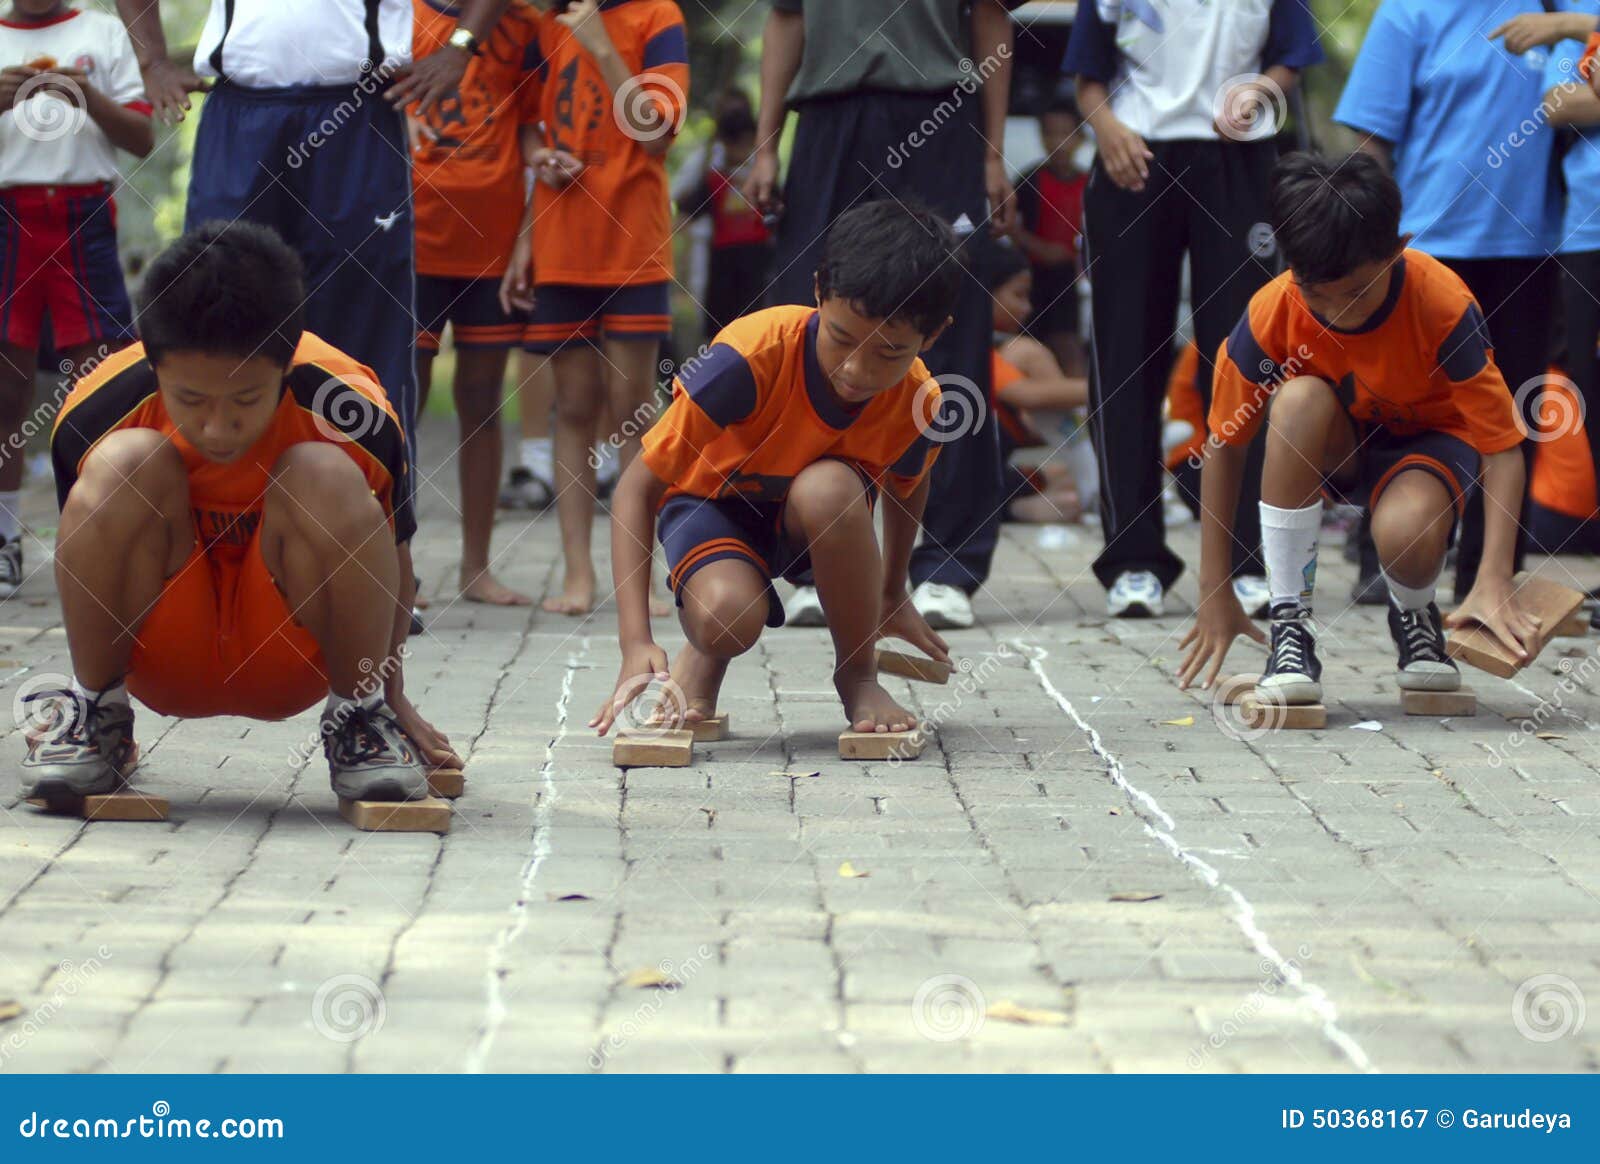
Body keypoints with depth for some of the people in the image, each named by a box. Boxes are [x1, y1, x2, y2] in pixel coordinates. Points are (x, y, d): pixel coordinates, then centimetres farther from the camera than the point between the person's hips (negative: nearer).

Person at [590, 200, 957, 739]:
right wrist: (635, 644, -38)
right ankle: (704, 659, 4)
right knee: (728, 614, -37)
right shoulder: (752, 357, -34)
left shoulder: (917, 403, -22)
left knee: (829, 488, -36)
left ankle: (858, 677, -12)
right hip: (709, 500, -2)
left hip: (813, 517, 3)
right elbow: (636, 489, -29)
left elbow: (905, 488, 6)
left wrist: (892, 593, 23)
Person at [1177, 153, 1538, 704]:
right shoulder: (1272, 313, -26)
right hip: (1331, 449, 2)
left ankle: (1414, 616, 2)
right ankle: (1289, 627, -26)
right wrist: (1214, 593, -16)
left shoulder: (1443, 305, -30)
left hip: (1430, 437, -2)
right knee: (1301, 399, -35)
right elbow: (1223, 446, -15)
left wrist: (1494, 585, -35)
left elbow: (1503, 446, -25)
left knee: (1405, 533, -37)